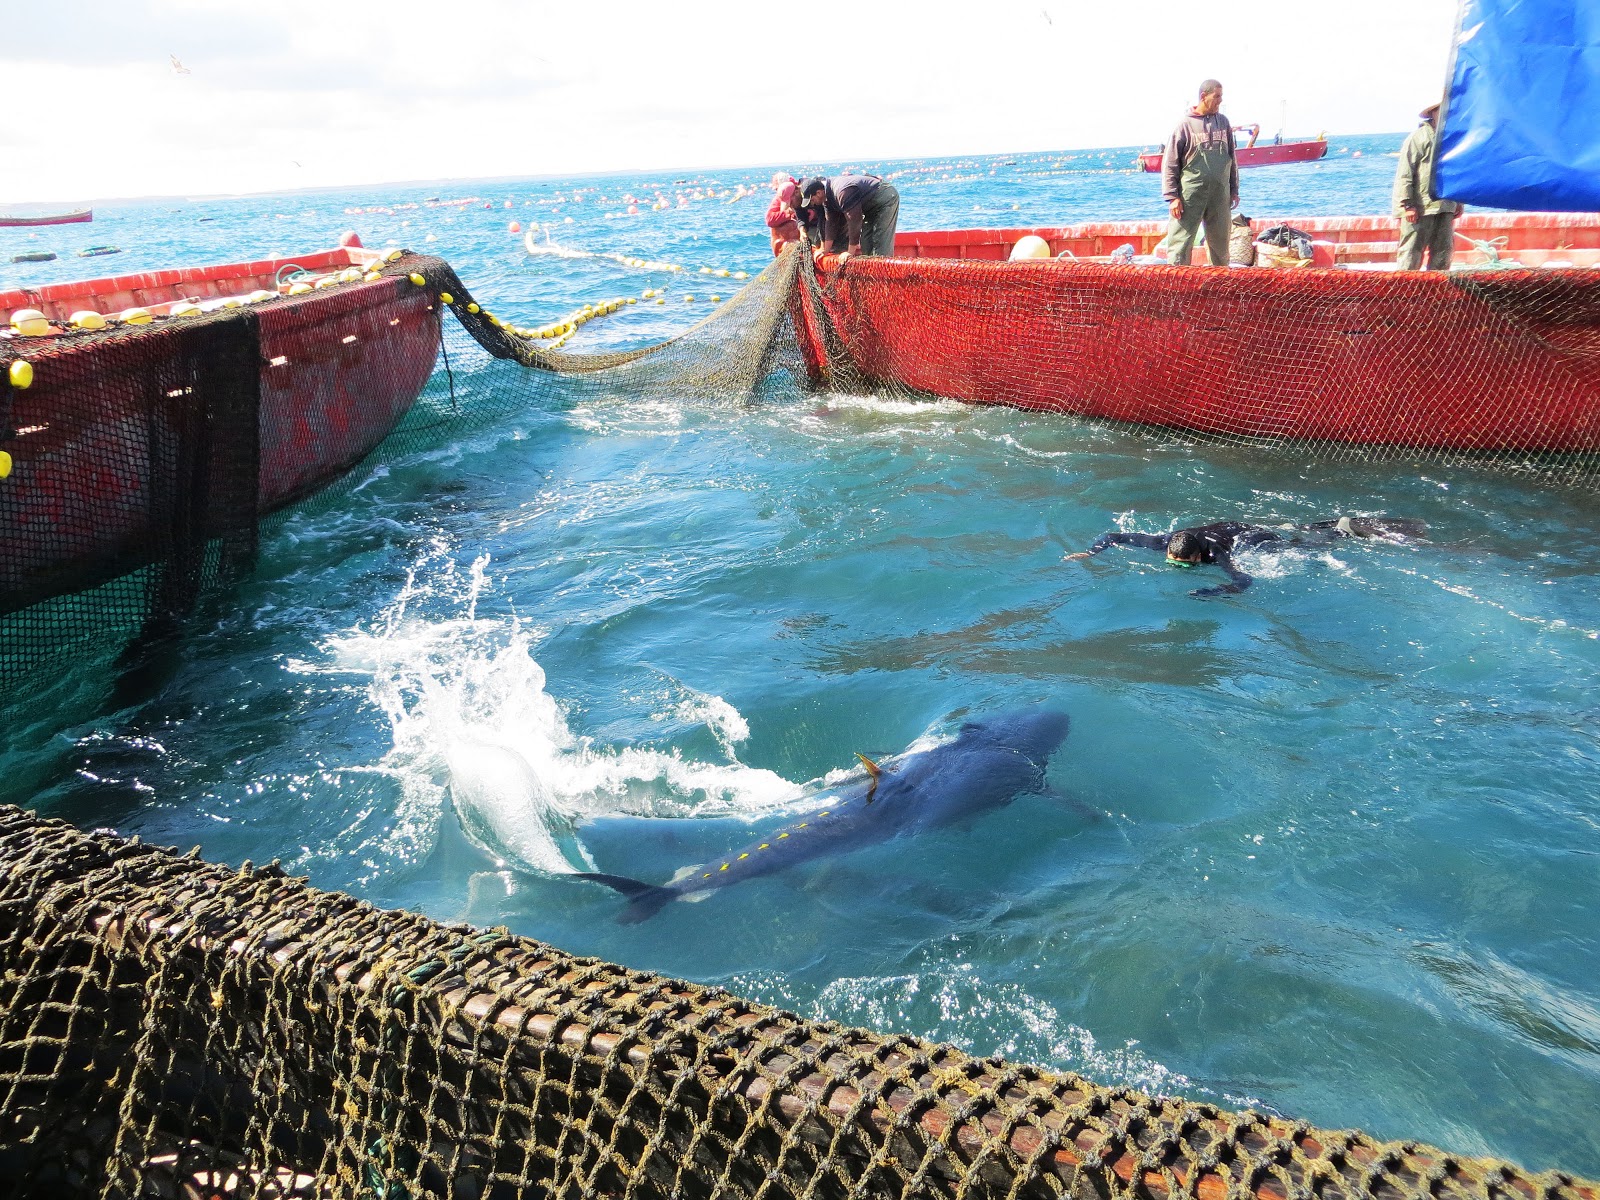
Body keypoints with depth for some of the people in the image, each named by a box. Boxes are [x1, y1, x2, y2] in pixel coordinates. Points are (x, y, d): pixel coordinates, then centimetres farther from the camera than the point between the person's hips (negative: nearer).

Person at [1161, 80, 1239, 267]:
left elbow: (1232, 158, 17)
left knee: (1220, 244, 11)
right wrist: (1172, 197, -12)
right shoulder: (1185, 125, -4)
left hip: (1220, 196, 5)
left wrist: (1234, 190, 14)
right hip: (1190, 196, -5)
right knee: (1180, 245, -8)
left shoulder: (1223, 123, 11)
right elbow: (1170, 163, -6)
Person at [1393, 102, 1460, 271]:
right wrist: (1408, 204, -15)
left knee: (1443, 251, 9)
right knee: (1412, 251, -6)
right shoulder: (1420, 136, -6)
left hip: (1445, 207, 7)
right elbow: (1404, 173, -10)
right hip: (1420, 208, -7)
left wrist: (1458, 203, 18)